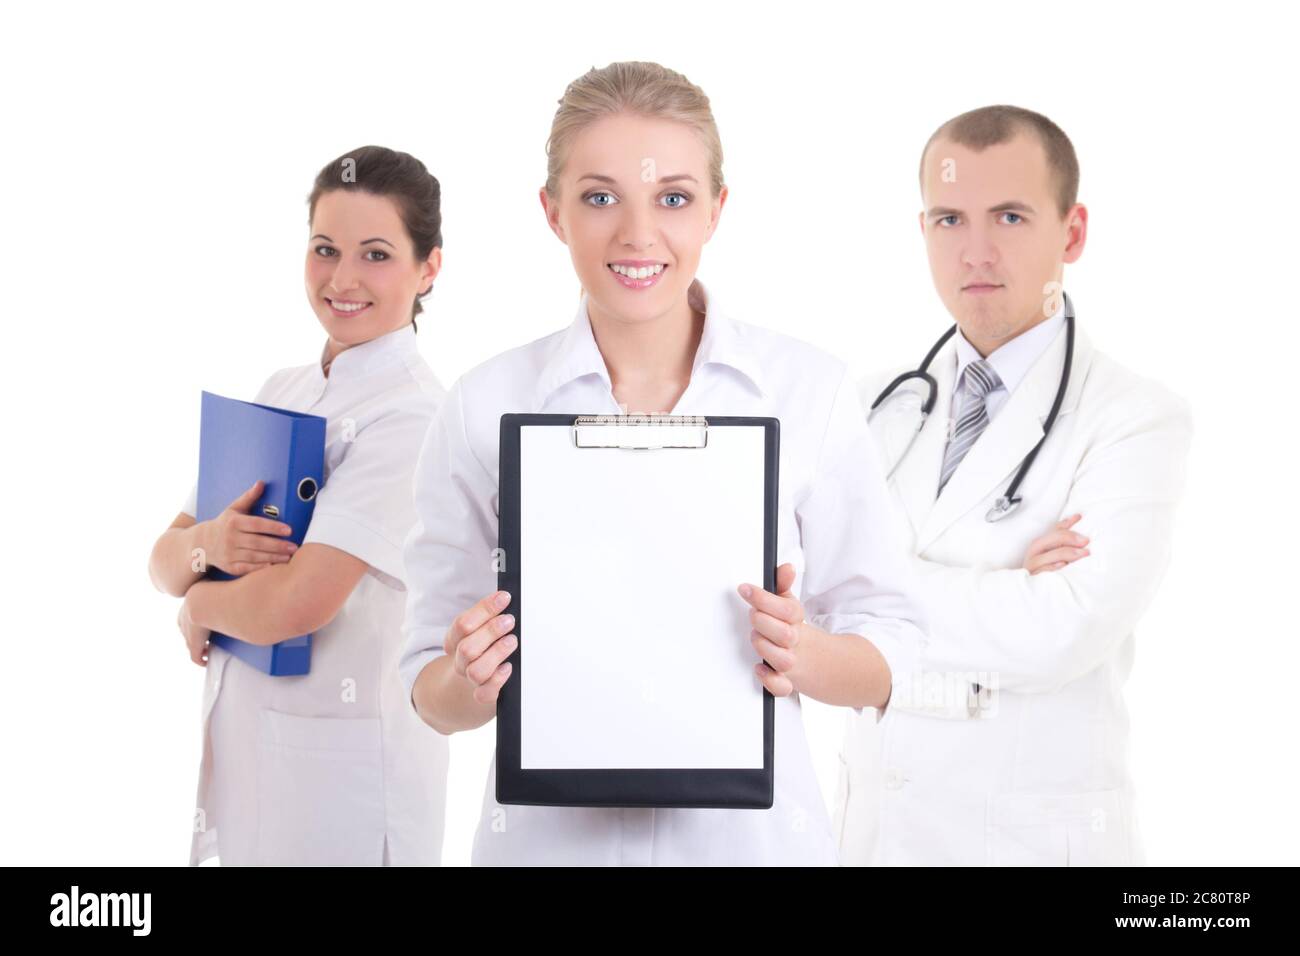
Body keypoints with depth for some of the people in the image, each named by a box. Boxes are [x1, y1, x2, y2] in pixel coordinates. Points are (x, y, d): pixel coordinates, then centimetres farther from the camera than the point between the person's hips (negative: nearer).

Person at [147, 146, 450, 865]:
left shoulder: (412, 417, -17)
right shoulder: (281, 393, 8)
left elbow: (299, 602, -24)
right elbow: (164, 561, 7)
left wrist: (199, 606, -5)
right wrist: (208, 545, -15)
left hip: (342, 763, -7)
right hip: (239, 742, 7)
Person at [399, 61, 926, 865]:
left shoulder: (811, 390, -6)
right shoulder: (485, 407, -4)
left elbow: (891, 656, -2)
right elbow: (436, 698, 0)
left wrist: (806, 657, -21)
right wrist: (470, 681, -21)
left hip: (749, 828, 0)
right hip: (551, 829, 1)